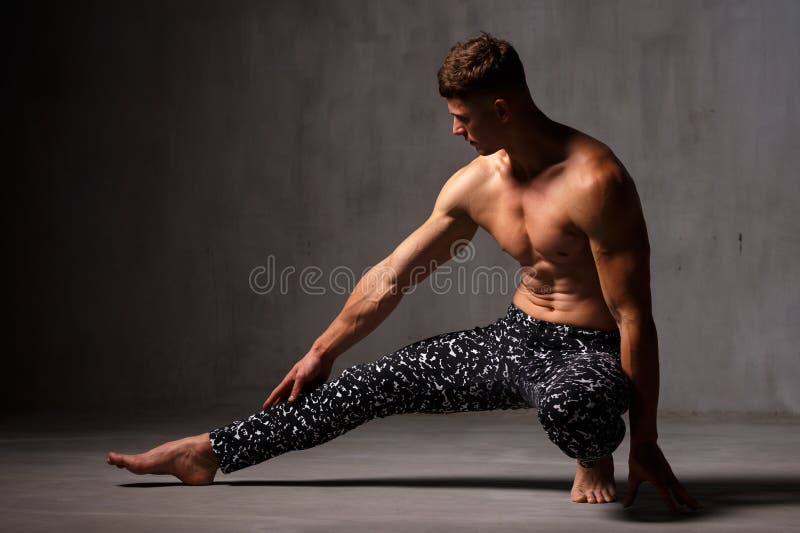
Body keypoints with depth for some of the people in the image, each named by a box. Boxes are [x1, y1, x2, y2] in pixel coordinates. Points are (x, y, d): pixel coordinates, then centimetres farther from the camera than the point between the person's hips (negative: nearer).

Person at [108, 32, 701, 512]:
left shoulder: (595, 180, -25)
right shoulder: (474, 185, -1)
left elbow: (635, 317, -22)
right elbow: (390, 278, 9)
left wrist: (645, 442, -20)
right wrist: (320, 353, 15)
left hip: (592, 353, -6)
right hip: (518, 336, 7)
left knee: (567, 402, -43)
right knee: (377, 382, 2)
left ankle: (596, 458, -4)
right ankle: (211, 452, 12)